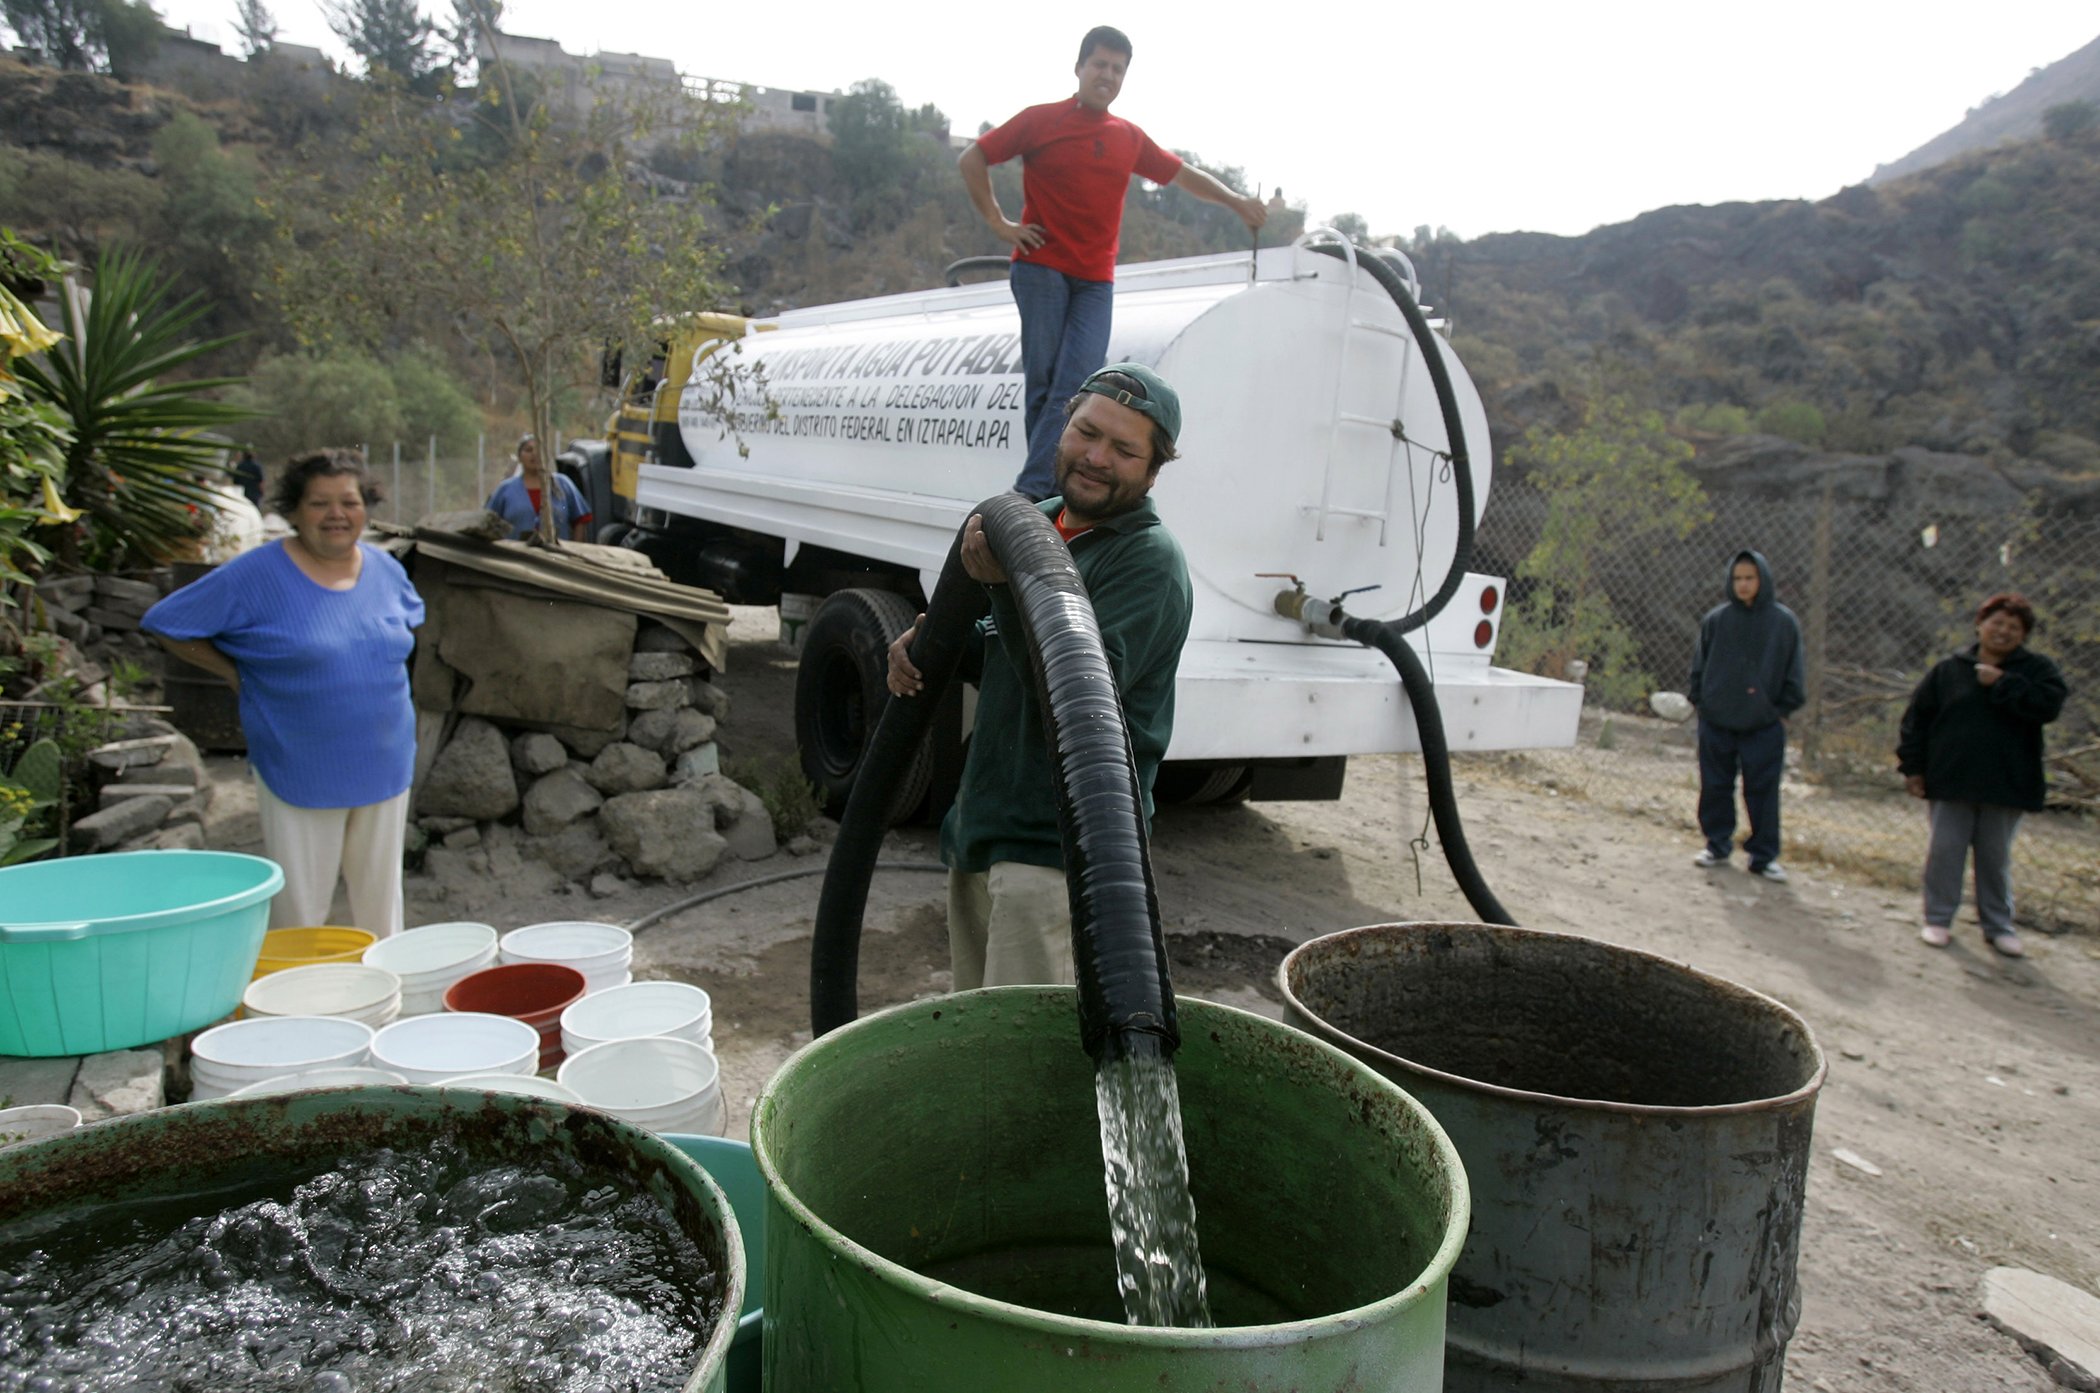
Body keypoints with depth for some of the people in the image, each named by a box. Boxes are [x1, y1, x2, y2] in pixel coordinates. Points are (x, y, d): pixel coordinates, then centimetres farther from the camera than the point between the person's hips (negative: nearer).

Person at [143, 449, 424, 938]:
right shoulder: (256, 575, -11)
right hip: (299, 775, -4)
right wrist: (237, 673, -5)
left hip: (385, 768, 4)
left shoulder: (385, 569, 4)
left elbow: (408, 619, 26)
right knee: (300, 914, 3)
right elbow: (166, 624, -3)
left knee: (381, 903, 15)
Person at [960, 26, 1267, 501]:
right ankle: (1043, 487, 3)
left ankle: (1031, 492, -16)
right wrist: (998, 222, -1)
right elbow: (972, 160, 5)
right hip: (1041, 269, -2)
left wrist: (1237, 202, 15)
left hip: (1095, 279, 3)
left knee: (1077, 382, -13)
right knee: (1042, 380, -5)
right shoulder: (1041, 120, 2)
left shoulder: (1130, 138, 13)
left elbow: (1183, 174, 23)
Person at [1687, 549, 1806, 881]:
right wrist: (1698, 699, 3)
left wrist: (1784, 708, 1)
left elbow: (1792, 673, 5)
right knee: (1715, 787, 9)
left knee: (1763, 790, 2)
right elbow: (1699, 664, 9)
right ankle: (1718, 846, 23)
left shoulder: (1784, 622, -1)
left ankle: (1764, 855, 12)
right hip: (1716, 721, 2)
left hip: (1763, 724, -1)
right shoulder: (1716, 619, 2)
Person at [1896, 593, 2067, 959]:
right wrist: (1912, 767, -1)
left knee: (1996, 857, 11)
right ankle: (1938, 919, 16)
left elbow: (2048, 706, -19)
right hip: (1950, 781, 0)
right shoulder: (1948, 669, 3)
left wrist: (2002, 683, -18)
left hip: (2006, 786, 0)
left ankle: (1998, 926, 23)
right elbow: (1916, 718, 4)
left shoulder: (2037, 670, 2)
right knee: (1944, 851, 4)